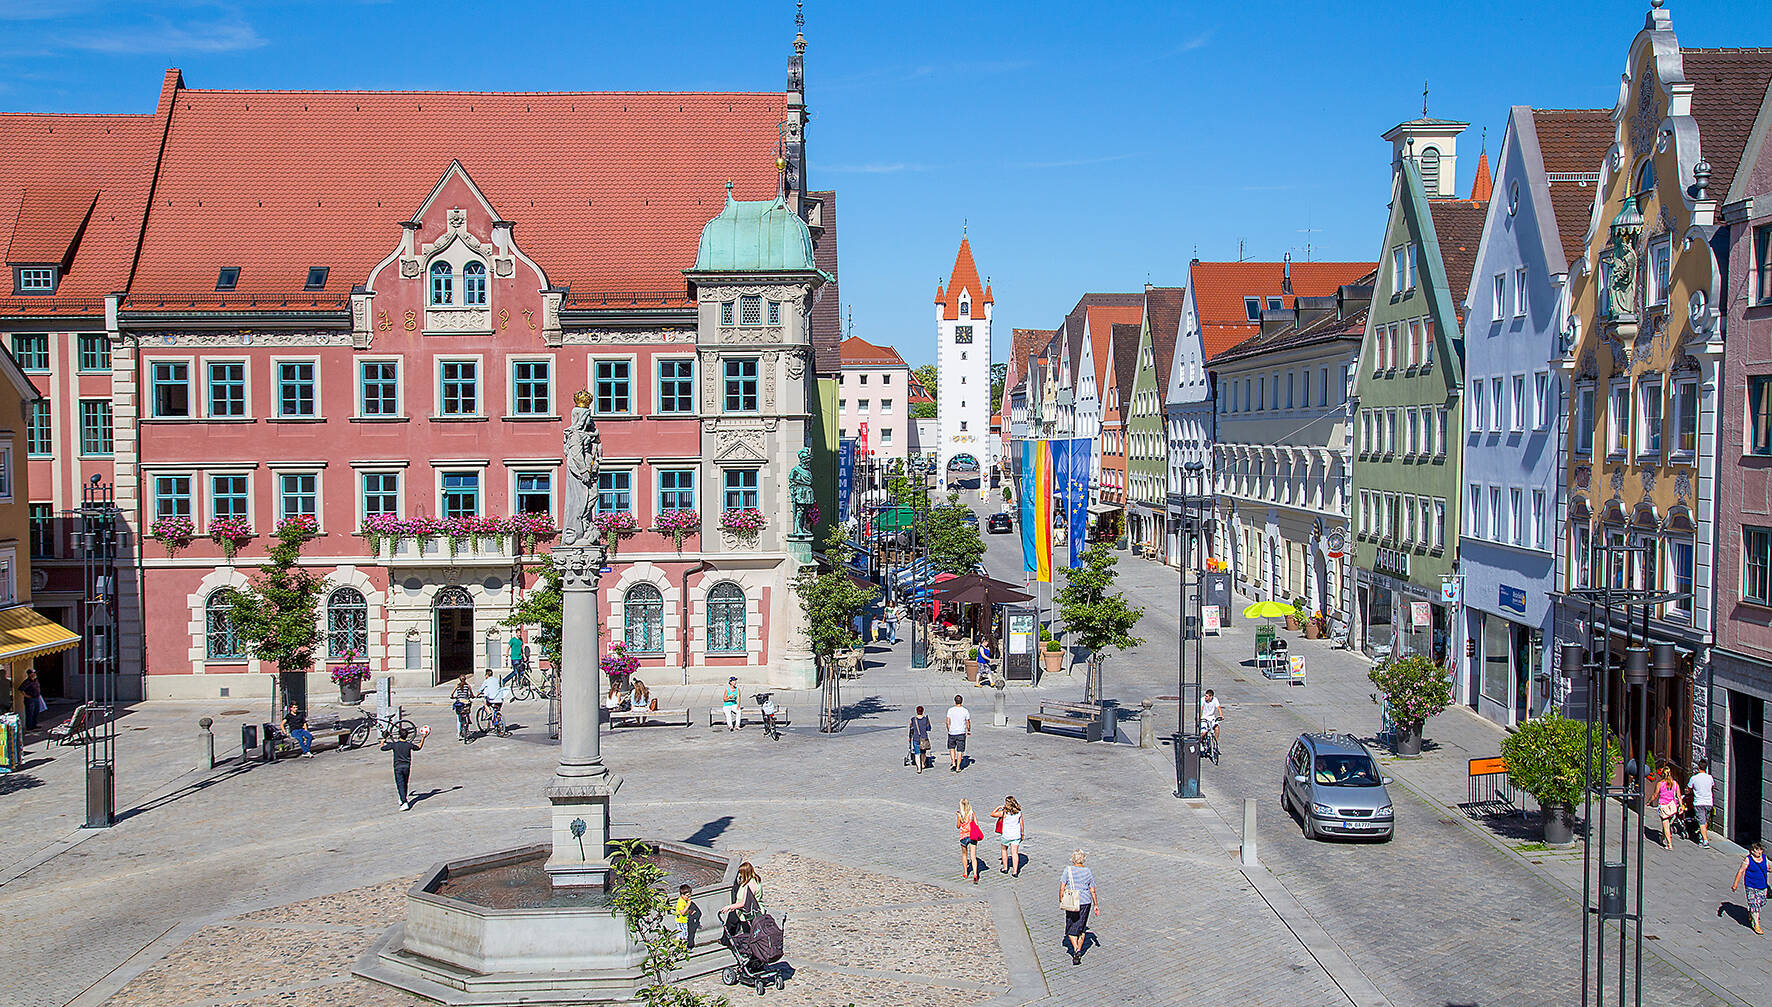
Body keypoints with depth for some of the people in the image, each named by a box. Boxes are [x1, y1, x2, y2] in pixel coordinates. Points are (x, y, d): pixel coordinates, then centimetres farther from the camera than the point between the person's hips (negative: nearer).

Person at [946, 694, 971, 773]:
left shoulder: (950, 710, -4)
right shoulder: (965, 711, -4)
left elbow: (948, 722, -5)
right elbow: (968, 723, 1)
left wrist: (949, 730, 9)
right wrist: (969, 731, 18)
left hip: (952, 732, 1)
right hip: (961, 733, -1)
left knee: (951, 748, 22)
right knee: (960, 751, 5)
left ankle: (953, 763, 9)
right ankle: (958, 767, 3)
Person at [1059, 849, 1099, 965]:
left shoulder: (1068, 870, -8)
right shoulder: (1088, 872, 0)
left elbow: (1062, 887, -10)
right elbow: (1093, 891, 3)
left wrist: (1061, 901, 3)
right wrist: (1095, 905, 13)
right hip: (1086, 902, 2)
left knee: (1071, 929, 7)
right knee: (1081, 928, 17)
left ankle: (1076, 950, -11)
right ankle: (1079, 950, 18)